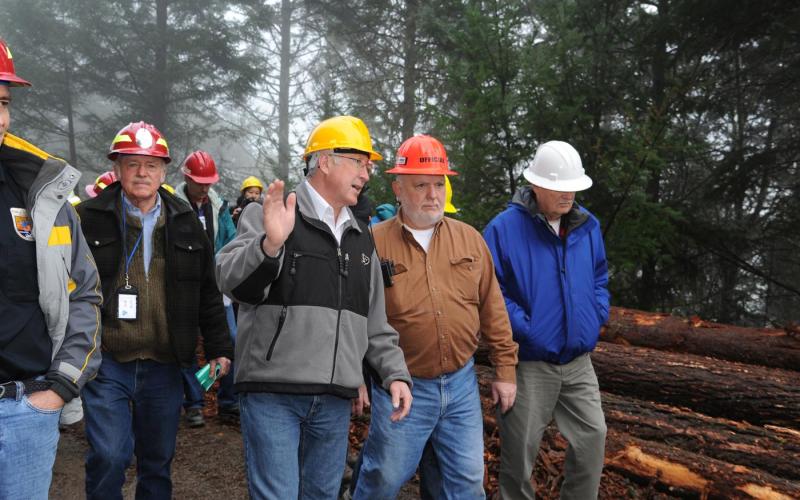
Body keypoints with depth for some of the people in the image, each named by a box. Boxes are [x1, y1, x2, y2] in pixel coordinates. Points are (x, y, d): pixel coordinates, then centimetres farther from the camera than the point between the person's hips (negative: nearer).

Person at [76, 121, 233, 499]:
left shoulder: (185, 222, 8)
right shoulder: (89, 218, -1)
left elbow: (208, 293, 11)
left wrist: (219, 348, 8)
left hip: (164, 365, 3)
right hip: (106, 364, -3)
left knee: (158, 460, 14)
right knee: (108, 458, -5)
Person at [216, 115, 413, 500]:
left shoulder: (362, 240, 15)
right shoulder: (269, 216, -4)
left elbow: (374, 322, 18)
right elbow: (231, 281, -18)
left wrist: (395, 373, 6)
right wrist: (270, 244, -35)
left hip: (335, 401, 6)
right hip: (272, 394, -6)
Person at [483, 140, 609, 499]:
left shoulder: (588, 226, 6)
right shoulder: (504, 228, -12)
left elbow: (599, 278, 19)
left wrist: (597, 317, 4)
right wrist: (523, 328, -18)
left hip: (578, 362, 5)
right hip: (528, 363, -5)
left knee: (592, 436, 9)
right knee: (519, 450, 7)